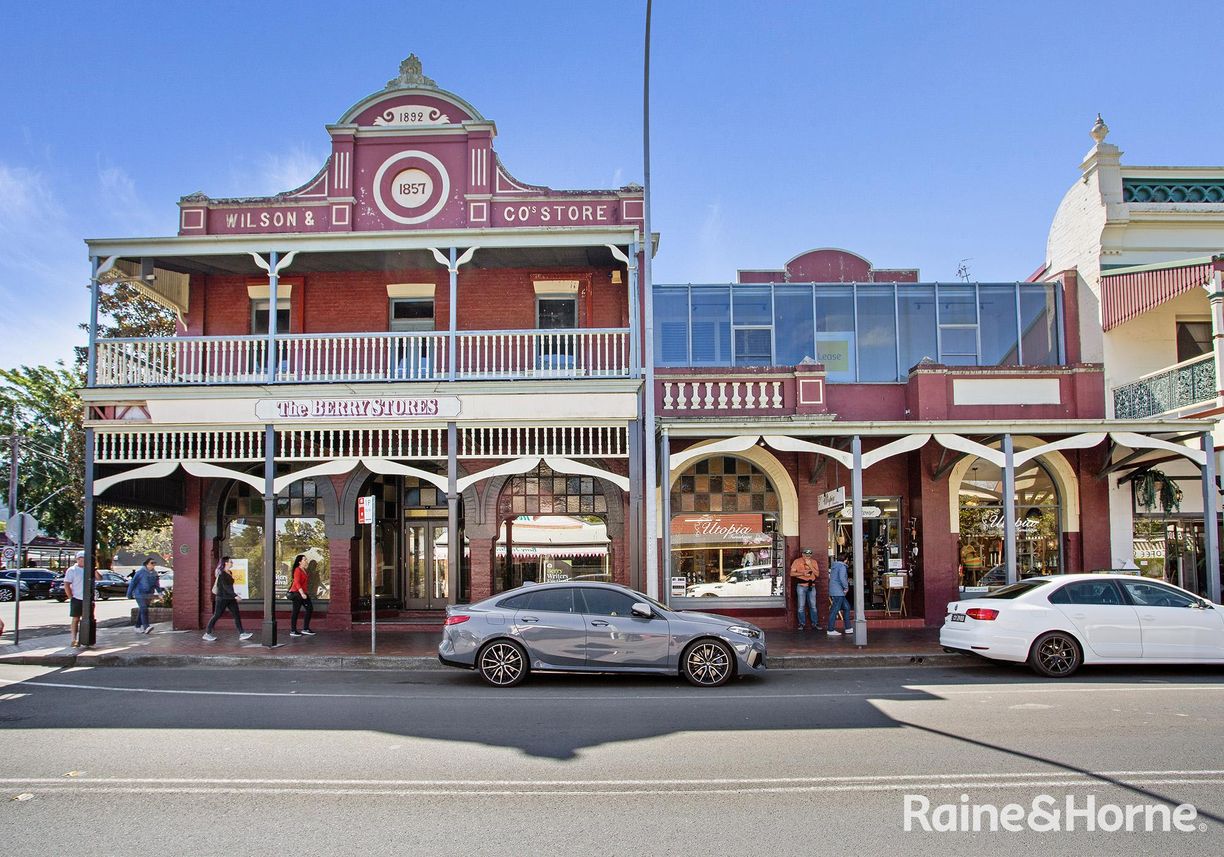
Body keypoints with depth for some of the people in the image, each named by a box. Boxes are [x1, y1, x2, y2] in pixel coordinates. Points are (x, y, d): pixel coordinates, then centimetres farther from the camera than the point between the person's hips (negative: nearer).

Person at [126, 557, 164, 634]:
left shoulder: (154, 573, 7)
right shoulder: (140, 571, -12)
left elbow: (156, 584, 13)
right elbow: (133, 582, -7)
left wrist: (159, 590, -3)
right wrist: (129, 593, -4)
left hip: (148, 595, 6)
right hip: (140, 594, -6)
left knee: (141, 611, 13)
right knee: (144, 609, -19)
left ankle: (138, 628, 21)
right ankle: (146, 627, -28)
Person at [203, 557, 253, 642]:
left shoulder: (229, 573, 13)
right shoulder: (221, 574, -13)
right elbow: (226, 586, -21)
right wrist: (235, 595, -26)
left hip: (230, 598, 8)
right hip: (222, 598, -8)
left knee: (237, 615, -1)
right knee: (217, 615, 0)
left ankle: (241, 634, -4)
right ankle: (207, 634, 13)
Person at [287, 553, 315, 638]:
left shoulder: (304, 570, 15)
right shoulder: (297, 570, -12)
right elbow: (297, 583, -21)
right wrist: (302, 593, -27)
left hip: (303, 593, 9)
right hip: (297, 593, -9)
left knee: (310, 609, 5)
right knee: (296, 611, -3)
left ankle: (305, 629, 10)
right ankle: (293, 631, 4)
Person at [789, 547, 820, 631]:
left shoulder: (813, 562, 10)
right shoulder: (797, 561, 2)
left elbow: (817, 574, 1)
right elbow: (792, 573, -3)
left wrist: (810, 565, -9)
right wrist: (803, 573, -14)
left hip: (811, 586, 3)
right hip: (801, 586, -3)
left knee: (813, 606, 3)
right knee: (801, 606, -4)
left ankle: (814, 623, 10)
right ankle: (802, 624, 4)